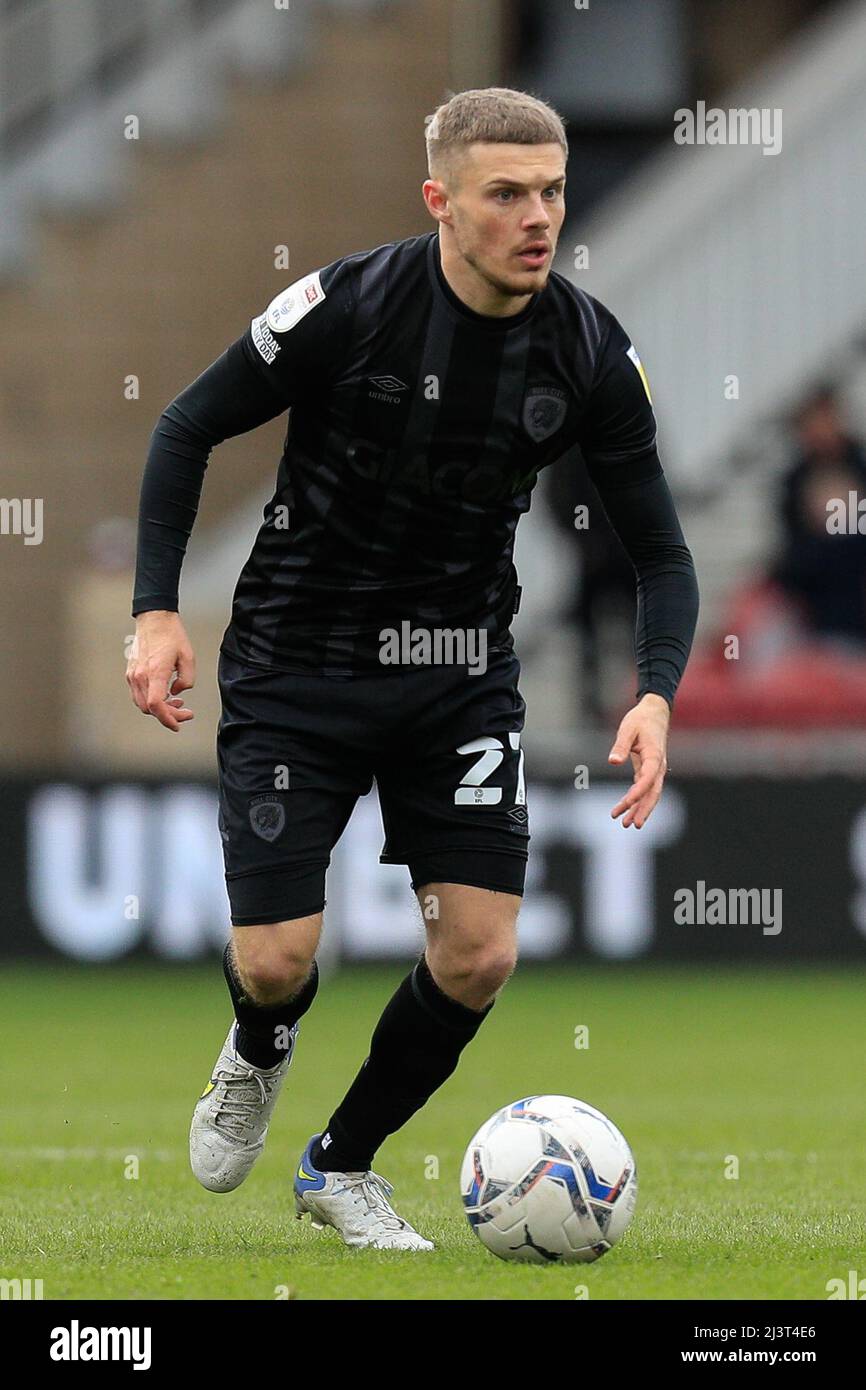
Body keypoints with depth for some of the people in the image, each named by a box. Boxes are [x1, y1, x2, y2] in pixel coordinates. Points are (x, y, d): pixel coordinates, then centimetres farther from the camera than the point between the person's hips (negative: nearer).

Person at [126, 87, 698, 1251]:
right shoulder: (348, 306, -19)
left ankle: (341, 1165, 18)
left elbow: (660, 552, -3)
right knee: (278, 961, -9)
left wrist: (655, 694, -21)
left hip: (461, 673, 3)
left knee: (481, 956, -9)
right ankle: (256, 1061, 31)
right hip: (296, 665, -3)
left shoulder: (589, 352, -10)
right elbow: (188, 429, -5)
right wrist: (157, 612, -14)